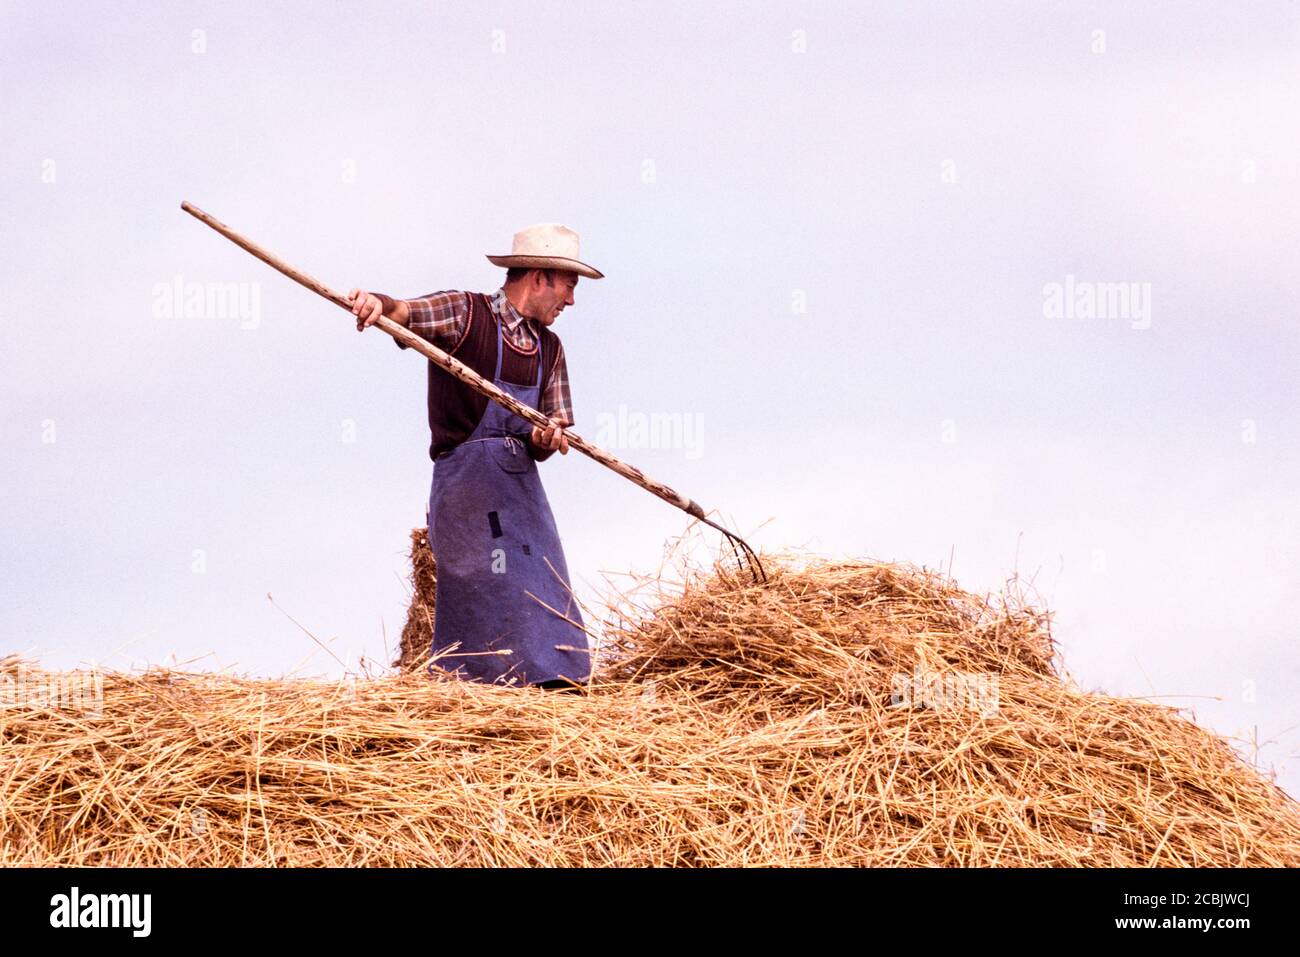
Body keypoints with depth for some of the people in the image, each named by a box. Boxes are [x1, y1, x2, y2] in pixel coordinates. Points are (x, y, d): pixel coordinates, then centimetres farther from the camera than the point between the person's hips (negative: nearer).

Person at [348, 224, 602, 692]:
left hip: (522, 482, 7)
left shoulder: (548, 348, 18)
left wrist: (547, 439, -8)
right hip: (466, 478, -7)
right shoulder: (464, 313, -2)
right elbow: (402, 313, -14)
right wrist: (376, 303, -37)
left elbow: (553, 428, 16)